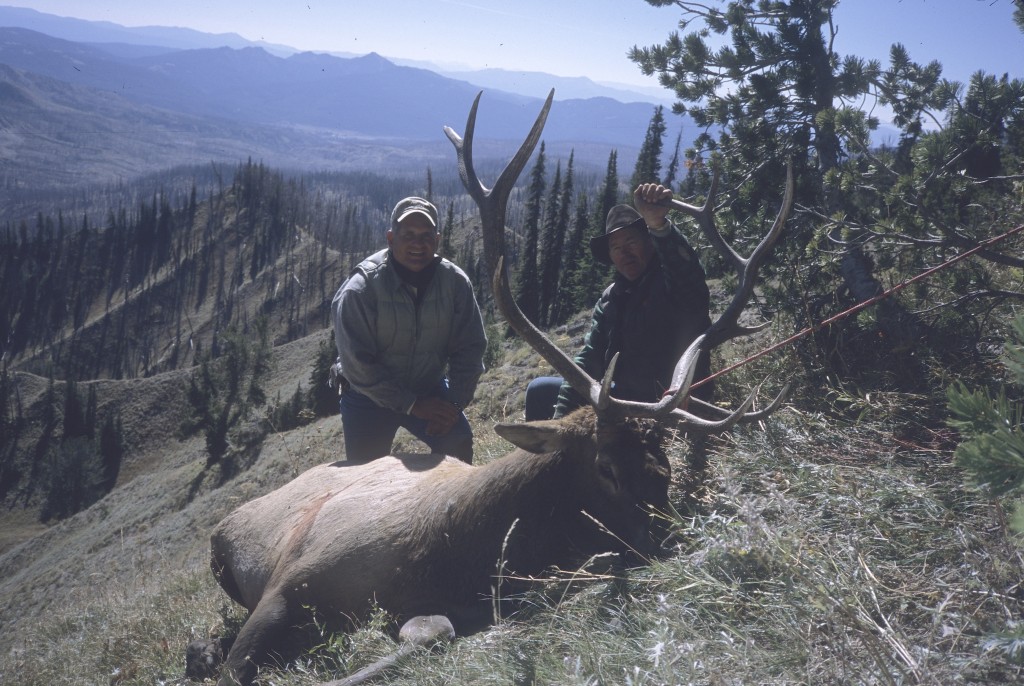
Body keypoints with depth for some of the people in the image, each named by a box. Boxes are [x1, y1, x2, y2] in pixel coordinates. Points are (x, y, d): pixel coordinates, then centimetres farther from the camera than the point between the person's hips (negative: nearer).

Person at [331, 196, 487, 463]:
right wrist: (411, 404, -23)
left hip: (430, 389, 2)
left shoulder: (455, 282, -12)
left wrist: (455, 402, -18)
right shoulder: (360, 289, -22)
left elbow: (469, 348, -6)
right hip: (369, 396, -2)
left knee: (459, 445, -16)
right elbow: (357, 363, -22)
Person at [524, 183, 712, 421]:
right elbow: (589, 360, 3)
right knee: (541, 391, 11)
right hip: (627, 398, 8)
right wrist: (559, 417, -8)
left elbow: (690, 274, -42)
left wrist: (659, 224, -61)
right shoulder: (611, 298, 5)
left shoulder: (674, 284, -16)